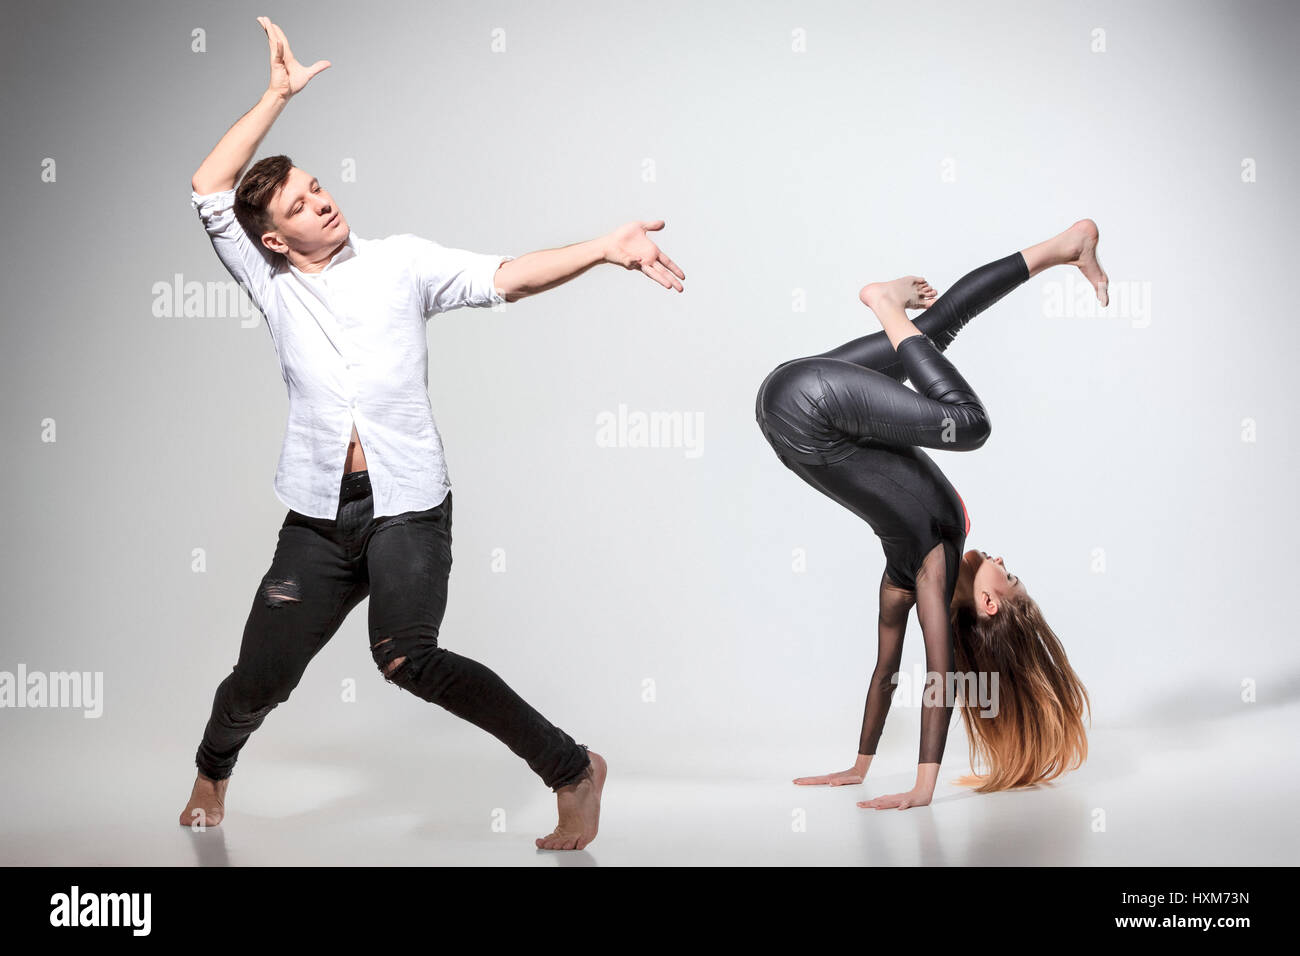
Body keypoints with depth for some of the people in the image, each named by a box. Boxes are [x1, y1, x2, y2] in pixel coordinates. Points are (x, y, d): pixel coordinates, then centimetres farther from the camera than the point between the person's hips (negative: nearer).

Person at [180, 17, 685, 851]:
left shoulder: (401, 263, 4)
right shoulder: (272, 283, 9)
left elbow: (505, 278, -6)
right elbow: (209, 189, 4)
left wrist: (606, 247, -19)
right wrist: (278, 95, 3)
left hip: (407, 506, -3)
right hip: (319, 515, 3)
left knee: (406, 658, -25)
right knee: (261, 678, 6)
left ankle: (573, 770, -15)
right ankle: (212, 770, 41)